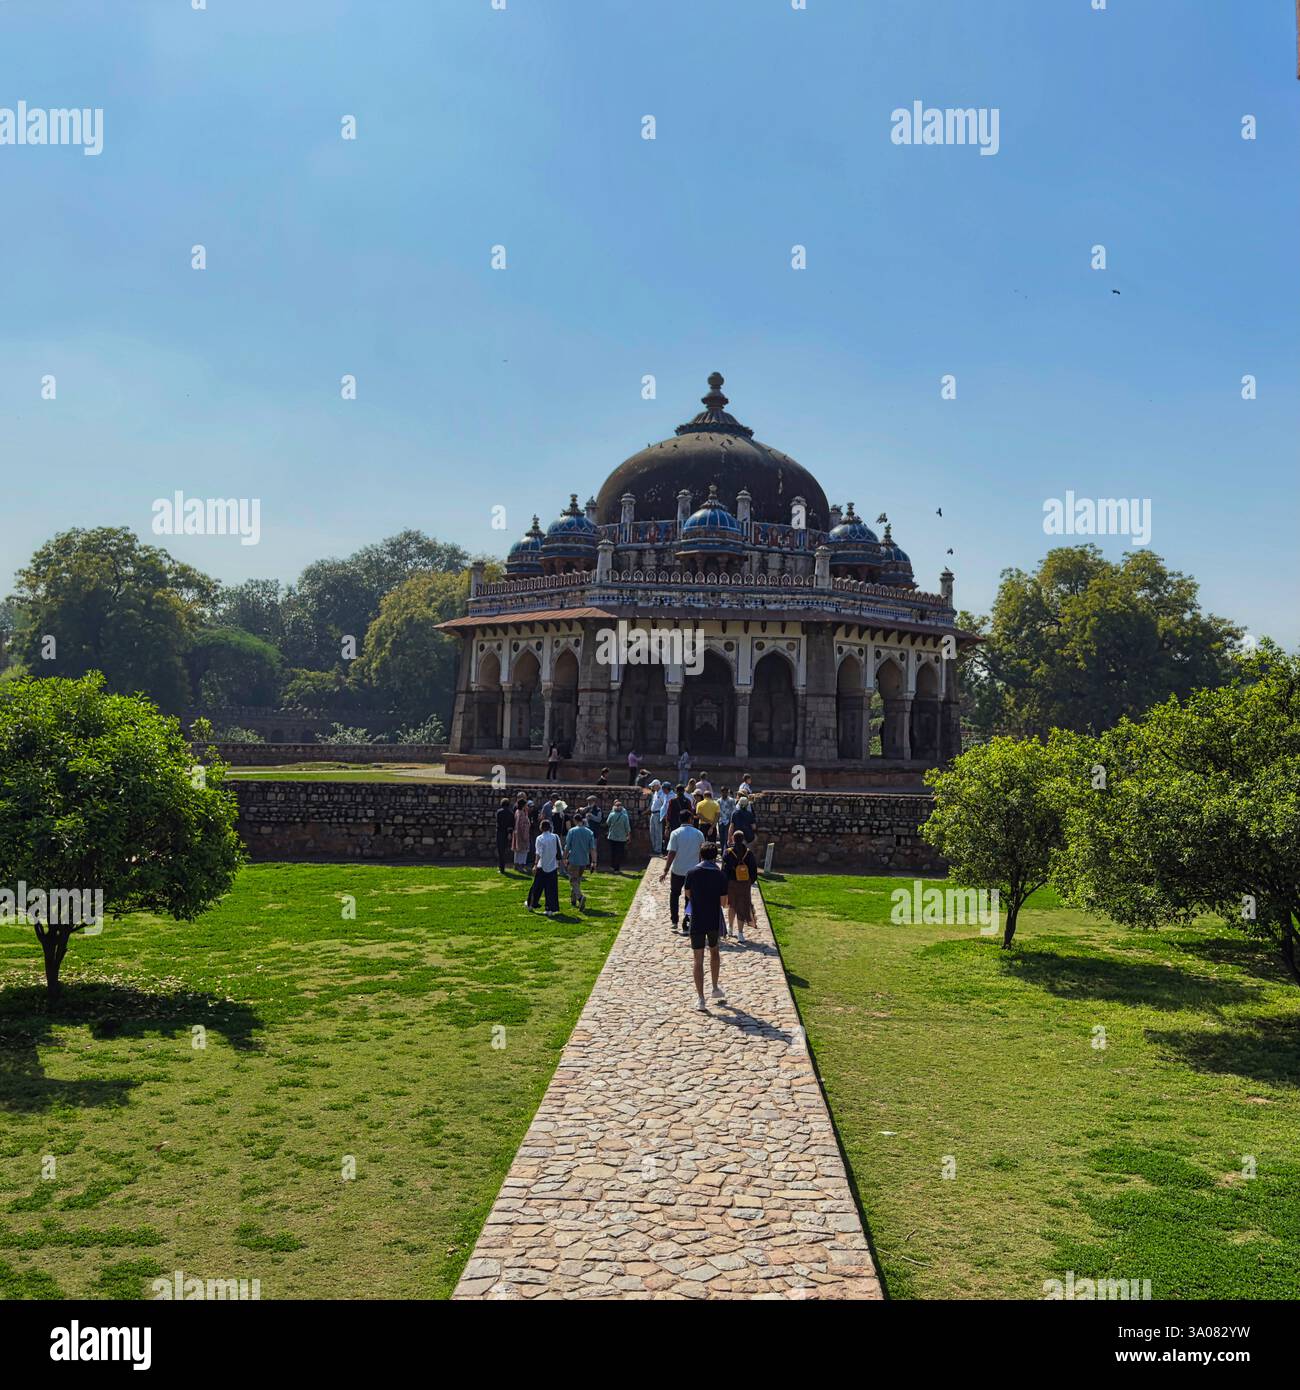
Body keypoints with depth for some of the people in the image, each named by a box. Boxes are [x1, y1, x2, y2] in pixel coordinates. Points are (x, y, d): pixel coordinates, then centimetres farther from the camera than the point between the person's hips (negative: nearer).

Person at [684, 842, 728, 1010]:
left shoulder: (692, 873, -7)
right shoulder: (721, 875, -7)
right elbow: (723, 902, -5)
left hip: (697, 922, -1)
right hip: (714, 921, 1)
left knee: (698, 959, 2)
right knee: (714, 952, 25)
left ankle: (700, 998, -2)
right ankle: (715, 988, 33)